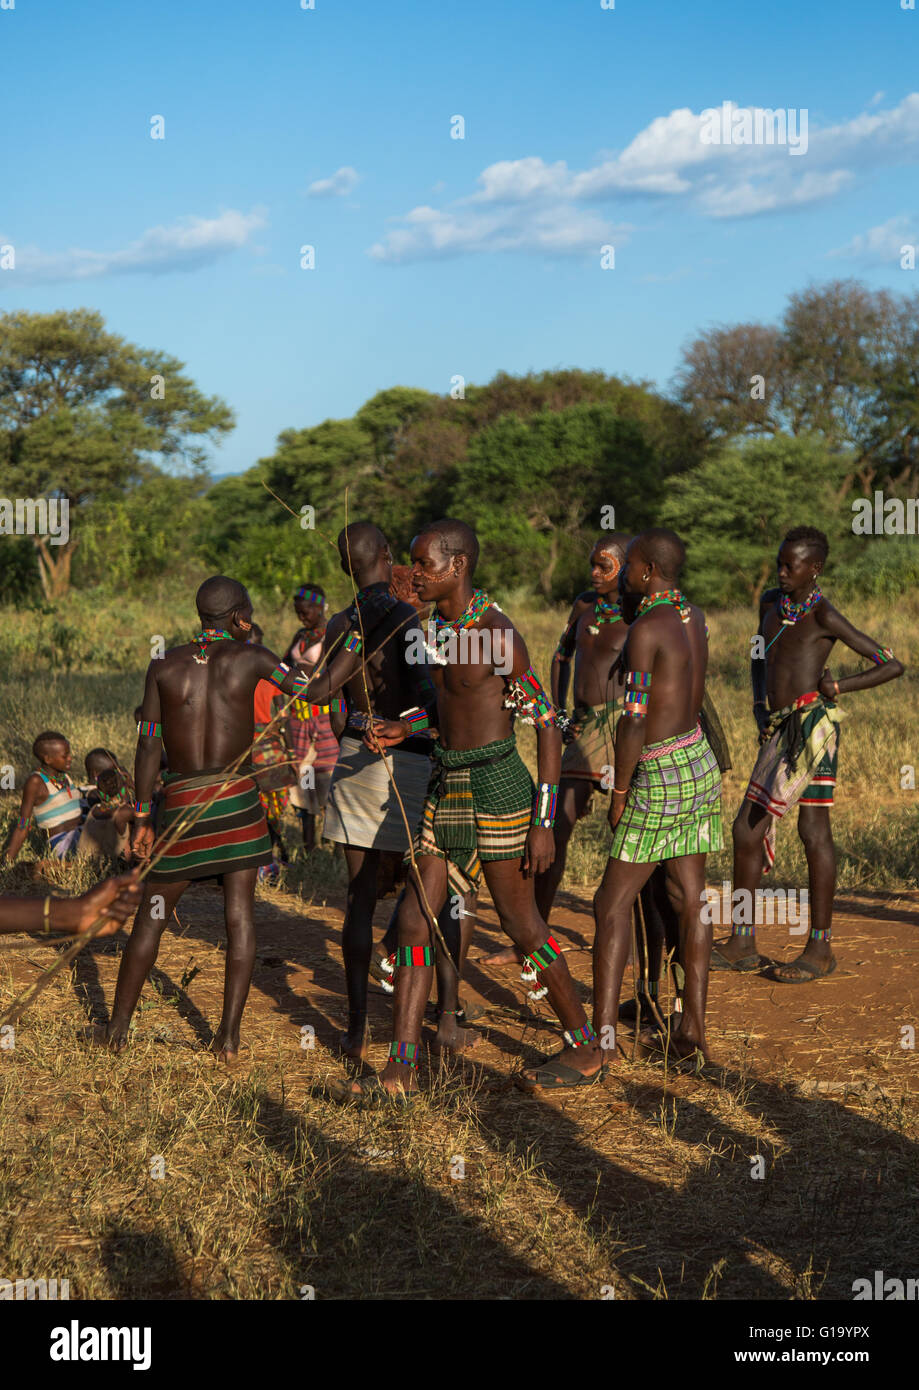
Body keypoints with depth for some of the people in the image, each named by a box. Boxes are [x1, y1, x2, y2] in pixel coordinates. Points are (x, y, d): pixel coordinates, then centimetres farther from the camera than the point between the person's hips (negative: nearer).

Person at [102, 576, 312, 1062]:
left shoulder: (164, 666, 3)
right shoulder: (248, 656, -2)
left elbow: (148, 745, 2)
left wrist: (141, 818, 5)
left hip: (181, 804, 2)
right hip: (237, 799, -2)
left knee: (152, 916, 12)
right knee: (239, 914, 3)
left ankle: (118, 1027, 16)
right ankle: (229, 1034, -1)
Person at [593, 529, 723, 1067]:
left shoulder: (645, 629, -20)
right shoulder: (696, 616, 5)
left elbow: (634, 720, -22)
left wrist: (619, 793, -11)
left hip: (660, 780, -8)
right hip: (701, 761, 8)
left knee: (615, 900, -2)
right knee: (693, 894, 9)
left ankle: (603, 1029, -7)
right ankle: (694, 1026, 9)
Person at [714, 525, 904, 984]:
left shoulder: (824, 616, -7)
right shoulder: (771, 602, 12)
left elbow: (893, 665, -7)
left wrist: (841, 685, -16)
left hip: (813, 722, -7)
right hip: (779, 730, 7)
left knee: (814, 831, -4)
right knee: (746, 830, 7)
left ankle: (820, 948, 4)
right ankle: (742, 942, 17)